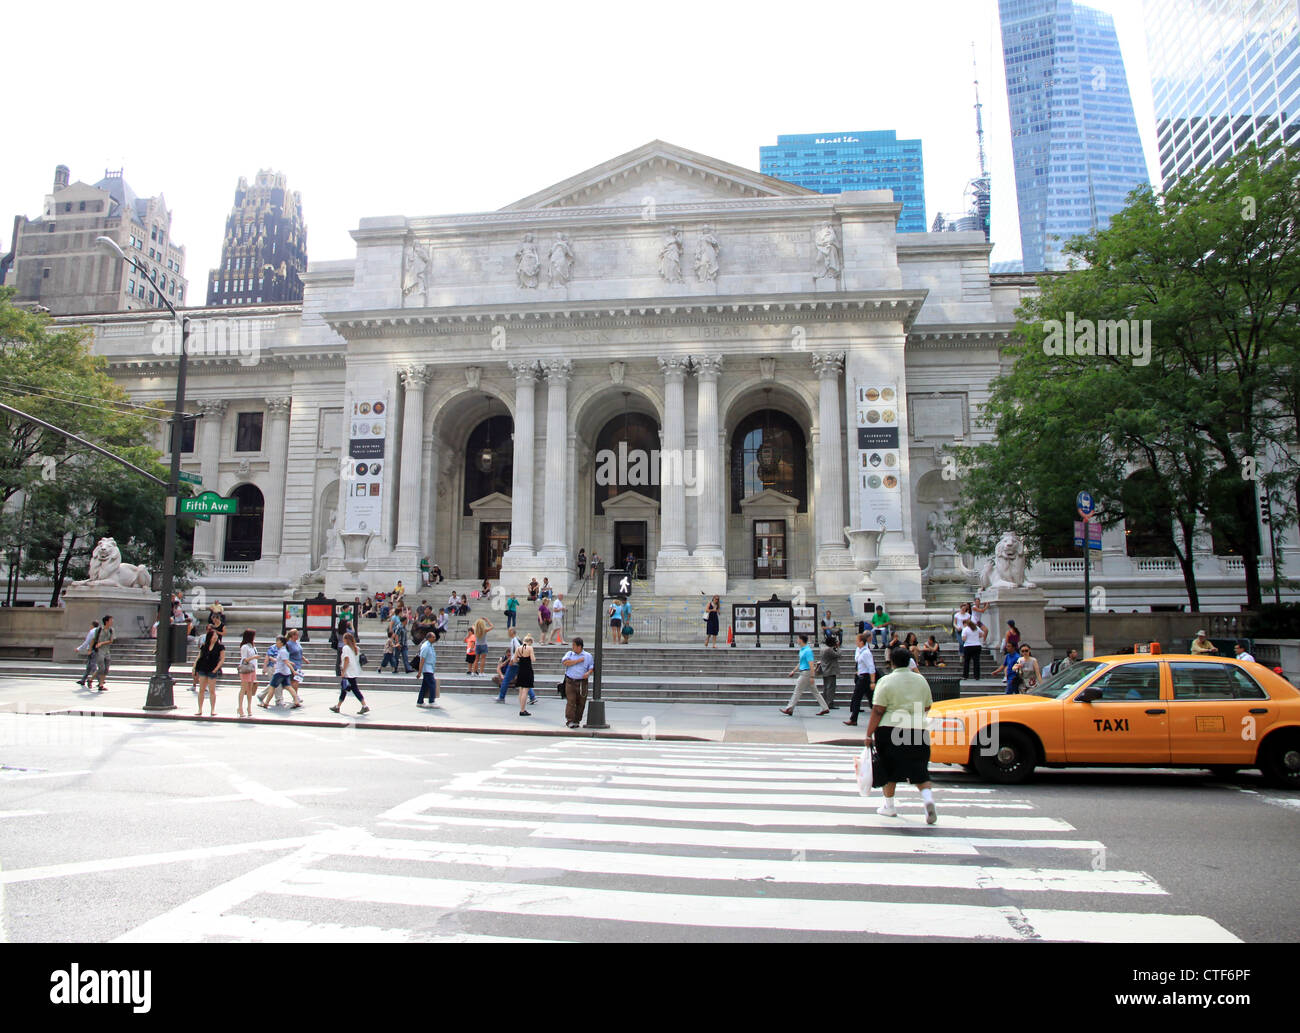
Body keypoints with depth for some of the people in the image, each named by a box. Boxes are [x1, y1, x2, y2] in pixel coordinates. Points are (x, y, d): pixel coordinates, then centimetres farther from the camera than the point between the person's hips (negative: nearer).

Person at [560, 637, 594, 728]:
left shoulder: (588, 656, 10)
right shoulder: (569, 653, 11)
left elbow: (592, 667, 4)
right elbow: (565, 663, -7)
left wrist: (588, 673, -18)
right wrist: (578, 660, -8)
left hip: (582, 683, 1)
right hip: (570, 682, -1)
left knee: (581, 703, 2)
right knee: (571, 701, -8)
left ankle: (577, 721, 12)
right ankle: (570, 721, -6)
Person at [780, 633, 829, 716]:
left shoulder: (807, 651, -16)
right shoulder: (802, 650, 14)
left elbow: (811, 664, -21)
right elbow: (800, 663, 25)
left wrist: (811, 677, -24)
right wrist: (793, 671, 24)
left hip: (806, 673, -10)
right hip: (803, 673, 10)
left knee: (797, 691, -4)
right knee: (815, 691, 10)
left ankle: (789, 709, 1)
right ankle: (825, 708, 12)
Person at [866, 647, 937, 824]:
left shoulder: (886, 681, -7)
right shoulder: (921, 680, 7)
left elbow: (877, 711, -11)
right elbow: (927, 707, 16)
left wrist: (869, 734, -7)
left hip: (890, 730, -3)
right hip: (918, 731, 3)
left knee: (889, 770, 11)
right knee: (919, 771, 10)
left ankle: (889, 806, 19)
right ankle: (928, 798, -12)